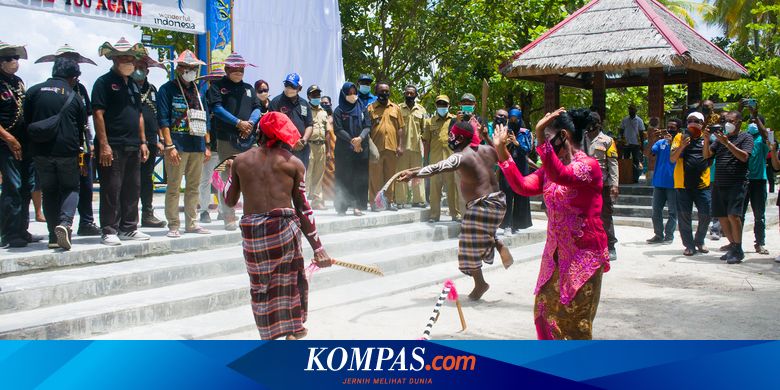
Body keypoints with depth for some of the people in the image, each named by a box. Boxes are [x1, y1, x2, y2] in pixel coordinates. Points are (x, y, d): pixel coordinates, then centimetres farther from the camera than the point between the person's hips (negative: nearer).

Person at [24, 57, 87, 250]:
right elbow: (81, 127, 8)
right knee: (70, 188, 10)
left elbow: (26, 120, 7)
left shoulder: (34, 91, 5)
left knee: (49, 191, 12)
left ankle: (54, 235, 8)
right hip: (67, 151, -2)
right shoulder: (74, 97, 3)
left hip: (41, 151, 2)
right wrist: (78, 147, 23)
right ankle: (65, 222, -15)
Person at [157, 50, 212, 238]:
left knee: (194, 187, 11)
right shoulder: (168, 89, -1)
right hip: (177, 145, -6)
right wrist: (169, 145, -16)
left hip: (197, 146, 6)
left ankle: (192, 223, 19)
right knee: (174, 187, -3)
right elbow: (163, 120, -8)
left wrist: (207, 145, 15)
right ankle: (173, 226, 2)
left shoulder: (197, 91, 18)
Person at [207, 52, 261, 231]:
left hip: (249, 140, 4)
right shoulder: (217, 86, 5)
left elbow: (257, 108, 13)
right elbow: (216, 108, -7)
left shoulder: (248, 88, 20)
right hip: (226, 140, -4)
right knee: (228, 179, -2)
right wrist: (238, 123, -12)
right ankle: (229, 218, 2)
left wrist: (250, 123, -8)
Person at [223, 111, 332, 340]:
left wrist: (229, 174, 37)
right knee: (291, 278, 18)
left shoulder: (240, 161, 10)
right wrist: (317, 247, 8)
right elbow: (303, 208, 4)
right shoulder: (293, 163, 5)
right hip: (285, 227, -1)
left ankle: (269, 336, 17)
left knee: (260, 286, 14)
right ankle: (293, 330, 24)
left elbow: (230, 201, 18)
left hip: (251, 229, 1)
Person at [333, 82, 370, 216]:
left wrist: (360, 138, -16)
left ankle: (358, 206, 1)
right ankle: (341, 207, -2)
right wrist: (352, 141, -13)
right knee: (343, 178, -3)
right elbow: (338, 130, -5)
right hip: (343, 150, -2)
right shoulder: (339, 111, 3)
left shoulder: (362, 109, 12)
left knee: (360, 178, -1)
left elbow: (368, 126, 3)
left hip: (362, 149, 2)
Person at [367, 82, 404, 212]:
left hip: (392, 148, 2)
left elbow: (400, 128, 10)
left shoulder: (396, 108, 12)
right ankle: (374, 202, 5)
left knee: (391, 176, 7)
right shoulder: (370, 108, 5)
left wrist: (400, 146, 2)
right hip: (375, 148, -2)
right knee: (375, 177, 0)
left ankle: (391, 201, 13)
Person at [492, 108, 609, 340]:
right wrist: (502, 152, -7)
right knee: (545, 312, 12)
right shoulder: (550, 169, 11)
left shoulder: (589, 165, -13)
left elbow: (562, 176, -33)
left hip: (584, 255, -8)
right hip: (556, 254, 8)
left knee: (576, 320, -1)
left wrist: (540, 138, -41)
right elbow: (524, 186, -2)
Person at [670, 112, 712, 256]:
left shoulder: (706, 138, 9)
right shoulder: (680, 137, 6)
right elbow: (672, 159, -2)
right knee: (684, 215, 1)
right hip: (683, 183, -1)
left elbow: (708, 156, 0)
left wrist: (707, 139, -12)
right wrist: (682, 146, -18)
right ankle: (689, 245, 13)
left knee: (705, 215, 0)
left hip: (702, 183, 1)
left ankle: (699, 241, 22)